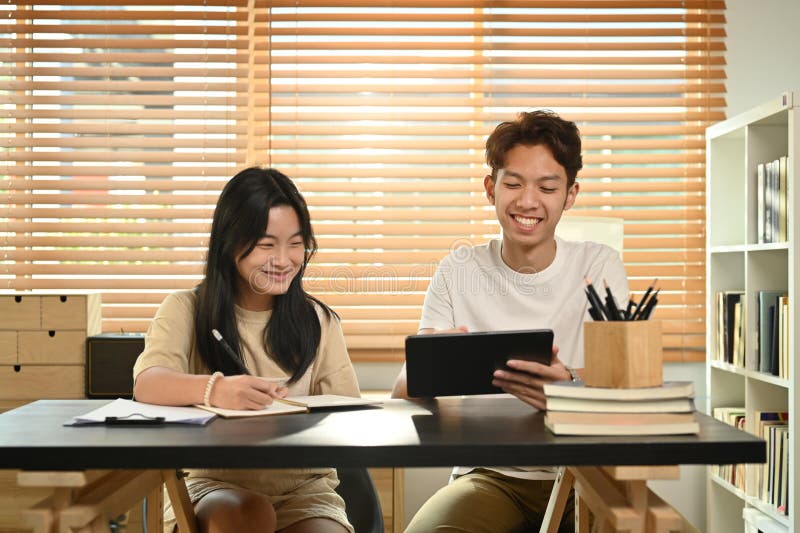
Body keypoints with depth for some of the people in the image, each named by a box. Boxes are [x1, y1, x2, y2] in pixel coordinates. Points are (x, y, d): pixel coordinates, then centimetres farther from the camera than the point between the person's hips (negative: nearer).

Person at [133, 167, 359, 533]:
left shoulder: (317, 320, 11)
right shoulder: (186, 310, 3)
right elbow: (147, 383, -16)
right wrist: (214, 389, -38)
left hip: (304, 486, 1)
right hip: (212, 482, -1)